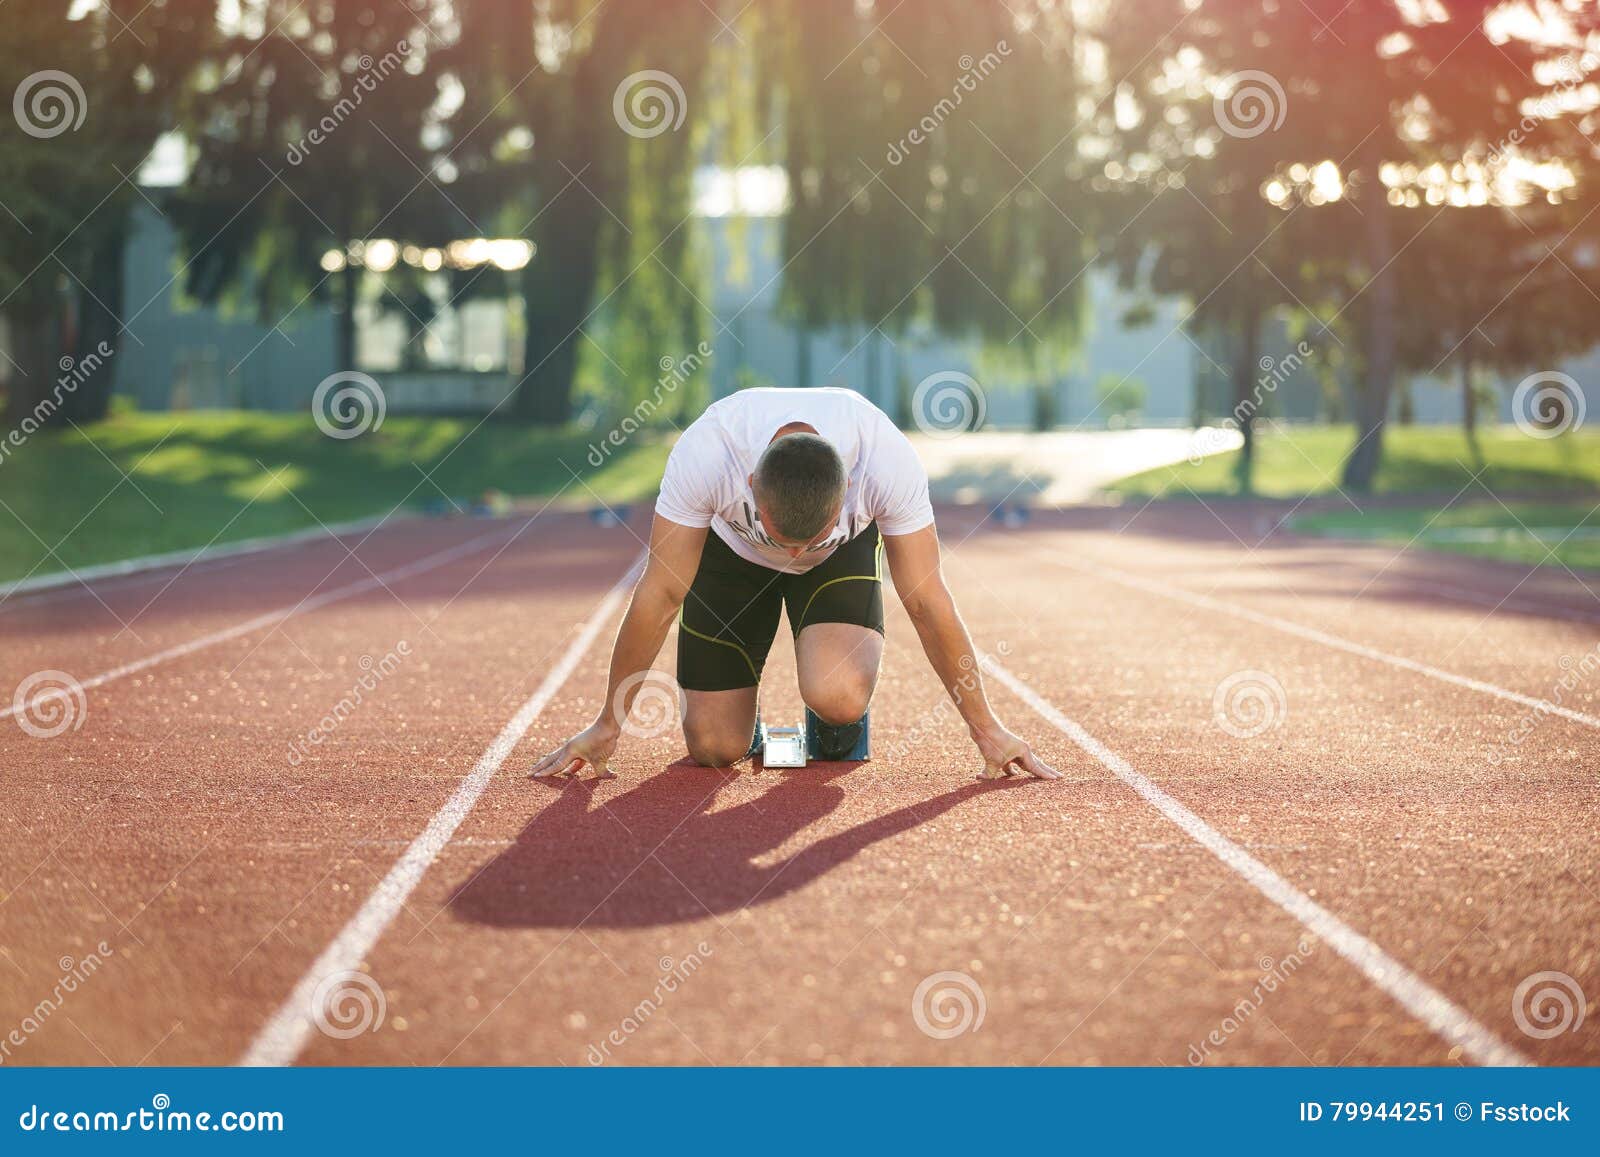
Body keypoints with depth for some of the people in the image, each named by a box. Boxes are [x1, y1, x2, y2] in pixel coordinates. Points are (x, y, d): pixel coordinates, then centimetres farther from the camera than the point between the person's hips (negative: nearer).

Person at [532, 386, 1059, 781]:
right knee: (714, 748, -9)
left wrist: (985, 727, -19)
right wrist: (606, 728, -19)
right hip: (732, 548, 0)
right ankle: (742, 715, 26)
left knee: (838, 700, -29)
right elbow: (660, 593, -27)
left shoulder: (890, 462, -39)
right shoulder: (703, 456, -40)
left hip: (846, 550, 0)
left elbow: (927, 601, -26)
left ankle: (837, 725, 8)